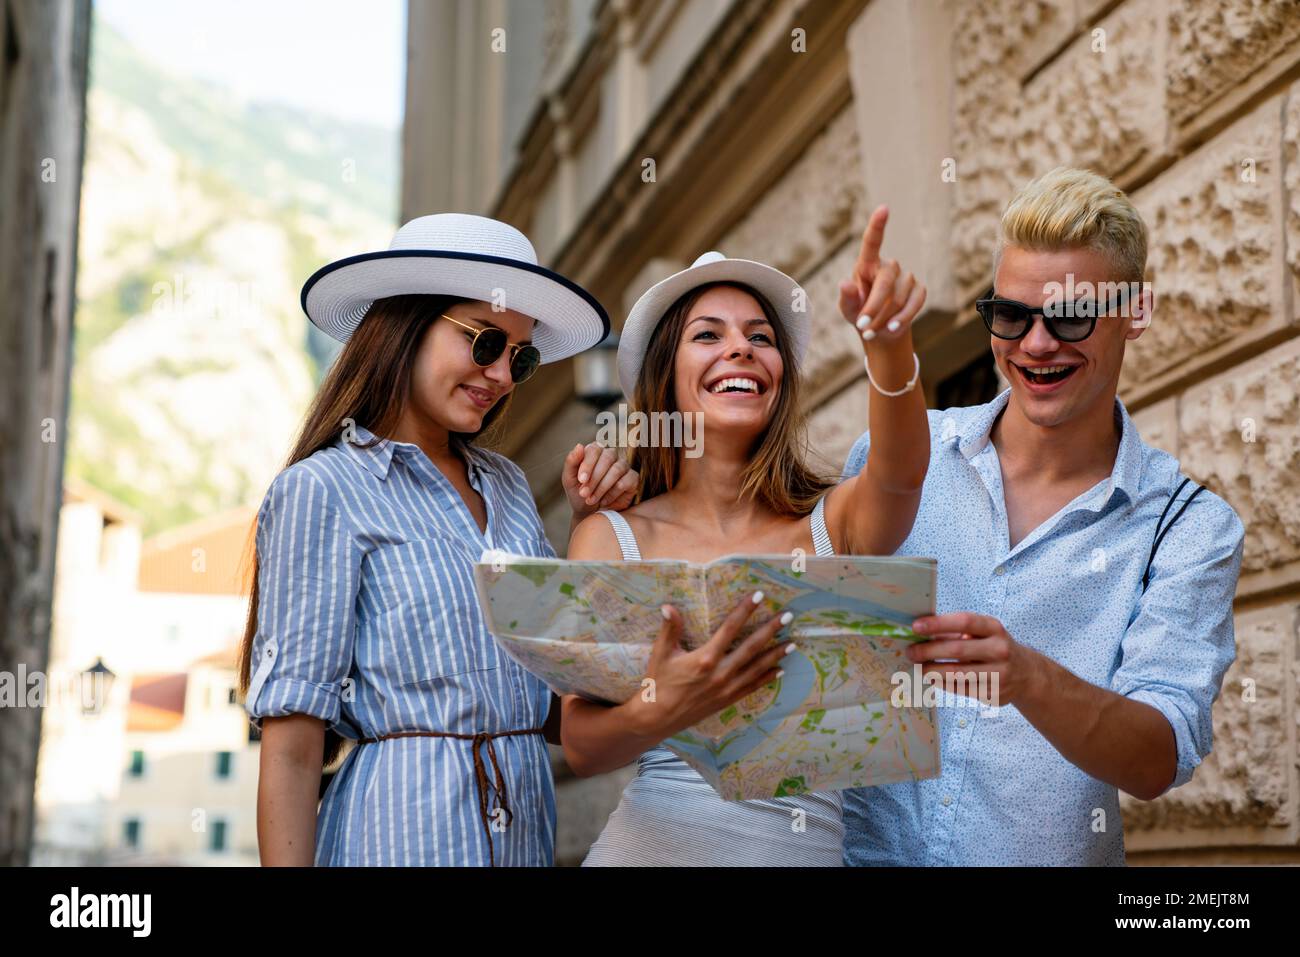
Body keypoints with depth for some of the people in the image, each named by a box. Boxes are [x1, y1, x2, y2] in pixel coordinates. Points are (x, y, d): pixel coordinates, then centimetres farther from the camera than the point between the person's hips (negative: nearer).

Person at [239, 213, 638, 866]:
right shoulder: (319, 491, -7)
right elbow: (292, 749, -11)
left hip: (529, 828, 6)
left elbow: (556, 705, 13)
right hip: (404, 833, -6)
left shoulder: (505, 484, 12)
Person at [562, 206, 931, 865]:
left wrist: (888, 339, -38)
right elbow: (581, 747, -7)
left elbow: (900, 474, -20)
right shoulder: (610, 539, 0)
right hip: (657, 842, -1)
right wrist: (661, 712, -29)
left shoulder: (833, 522, 2)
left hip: (812, 844, 1)